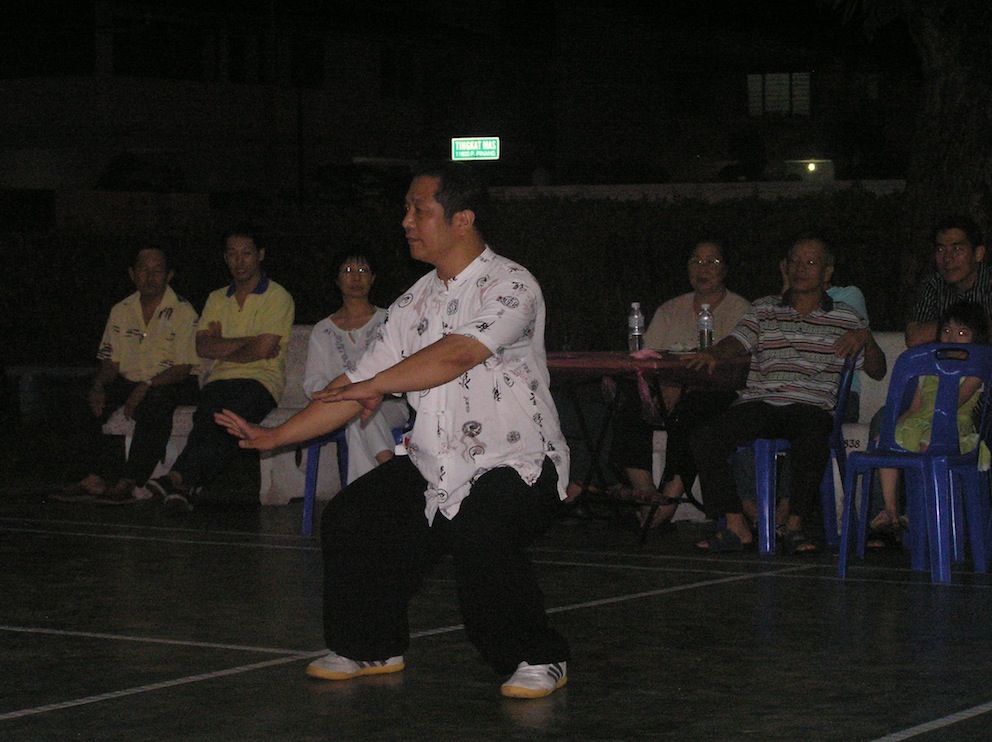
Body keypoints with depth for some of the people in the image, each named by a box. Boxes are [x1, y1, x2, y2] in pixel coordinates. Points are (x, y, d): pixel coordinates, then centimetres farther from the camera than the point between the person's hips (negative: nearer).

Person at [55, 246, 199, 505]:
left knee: (154, 402, -38)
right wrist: (98, 385, -11)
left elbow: (183, 368, -11)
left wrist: (146, 386, -24)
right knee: (94, 403, -23)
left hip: (170, 385, -5)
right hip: (129, 382, 5)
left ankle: (129, 483, -38)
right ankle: (96, 477, -22)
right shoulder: (121, 311, 11)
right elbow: (111, 362, 11)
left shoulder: (183, 312, -4)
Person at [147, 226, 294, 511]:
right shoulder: (217, 299, 24)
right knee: (206, 415, -32)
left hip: (260, 380, -4)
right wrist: (248, 341, -3)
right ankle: (183, 487, -49)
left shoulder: (278, 297, 6)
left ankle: (180, 477, -52)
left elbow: (263, 349, -7)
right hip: (220, 380, 4)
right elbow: (202, 347, 8)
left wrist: (221, 348, 6)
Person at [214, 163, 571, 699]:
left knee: (478, 534, -33)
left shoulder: (510, 287, -11)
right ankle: (372, 648, 18)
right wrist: (275, 436, 6)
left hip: (516, 463, -7)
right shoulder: (414, 305, 11)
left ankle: (538, 659, -12)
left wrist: (378, 384, -14)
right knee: (350, 518, -3)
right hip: (433, 468, 7)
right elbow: (357, 388, 12)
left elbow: (456, 355, -25)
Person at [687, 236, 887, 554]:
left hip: (811, 406, -2)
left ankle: (795, 524, -27)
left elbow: (877, 371, 12)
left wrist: (866, 341, -10)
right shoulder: (764, 310, 20)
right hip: (759, 402, 2)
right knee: (705, 437, -24)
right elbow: (737, 340, 4)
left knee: (814, 434, -38)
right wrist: (712, 354, -19)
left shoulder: (845, 319, 16)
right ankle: (735, 525, -19)